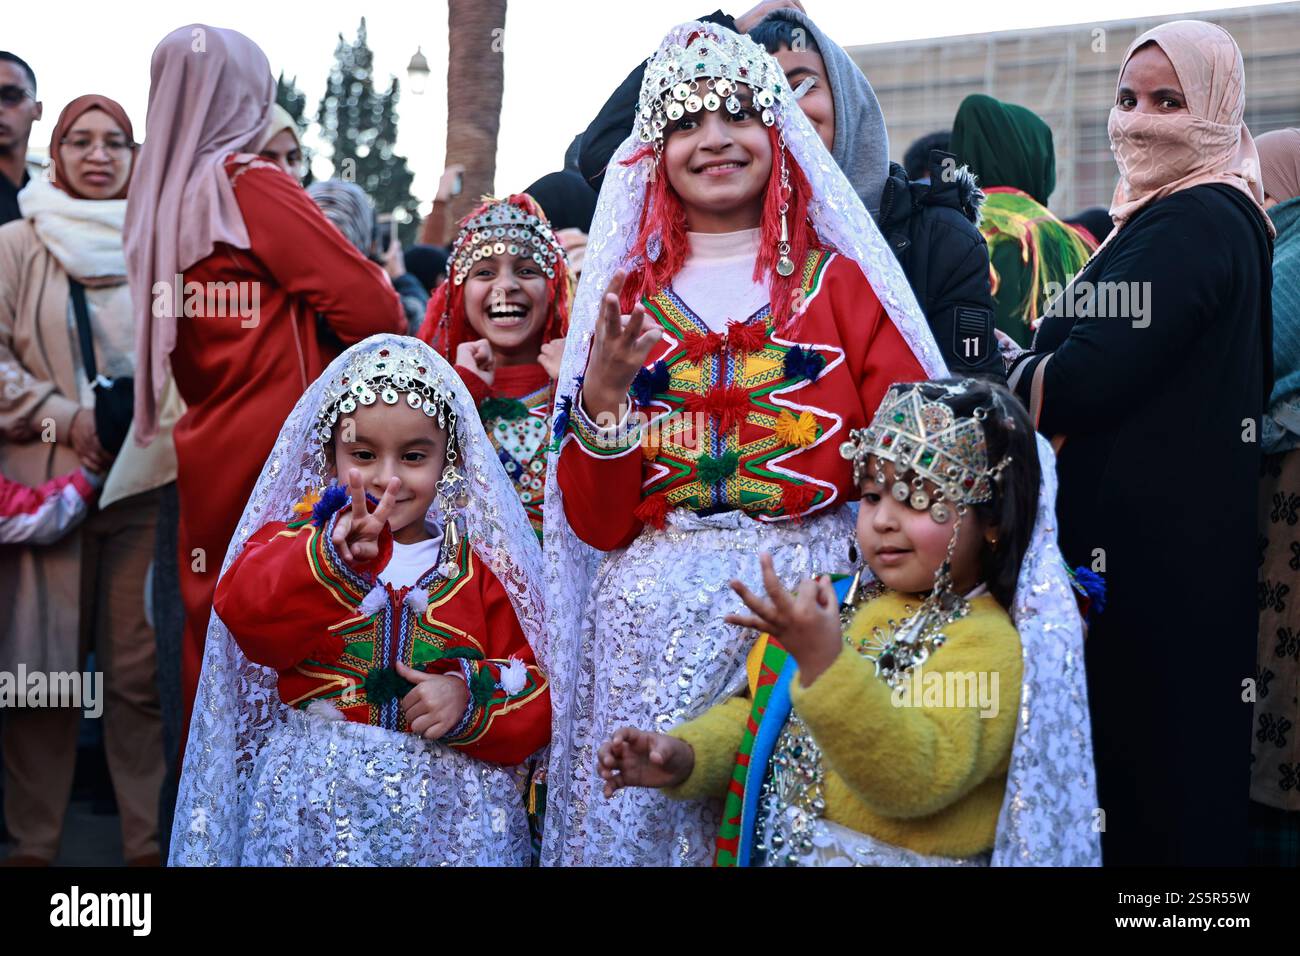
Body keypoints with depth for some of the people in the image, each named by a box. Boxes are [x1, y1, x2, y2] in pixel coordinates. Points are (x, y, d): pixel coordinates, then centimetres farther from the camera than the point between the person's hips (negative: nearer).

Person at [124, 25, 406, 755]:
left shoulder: (159, 203, 11)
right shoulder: (252, 187, -9)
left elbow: (181, 350, 14)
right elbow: (372, 309, -11)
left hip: (208, 458, 7)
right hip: (281, 458, -7)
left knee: (214, 651, 12)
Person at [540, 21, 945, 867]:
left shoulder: (842, 283, 5)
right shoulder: (625, 299, 10)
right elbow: (596, 525, 6)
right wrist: (601, 400, -8)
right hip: (659, 614, 2)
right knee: (648, 811, 4)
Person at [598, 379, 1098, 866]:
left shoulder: (989, 644, -11)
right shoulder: (846, 605, 9)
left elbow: (919, 778, -24)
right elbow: (761, 711, 18)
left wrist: (826, 664, -33)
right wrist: (688, 756, 1)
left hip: (888, 857, -5)